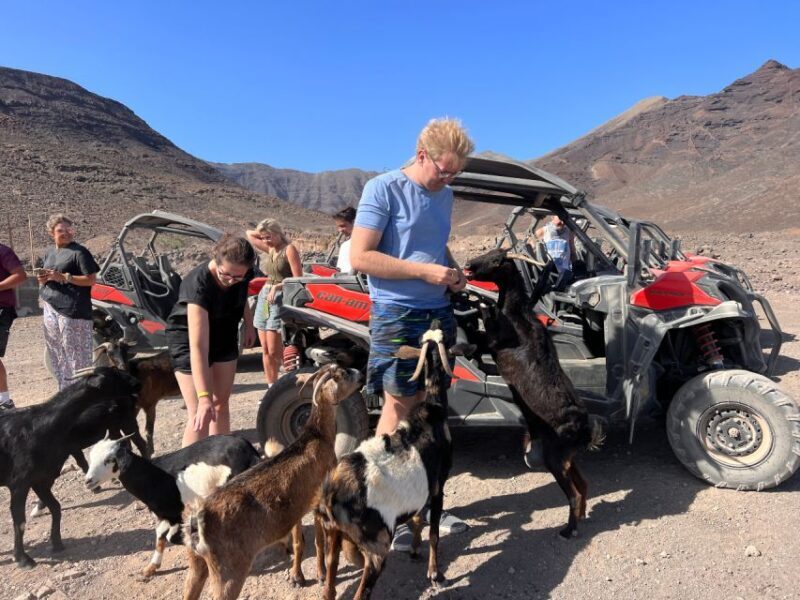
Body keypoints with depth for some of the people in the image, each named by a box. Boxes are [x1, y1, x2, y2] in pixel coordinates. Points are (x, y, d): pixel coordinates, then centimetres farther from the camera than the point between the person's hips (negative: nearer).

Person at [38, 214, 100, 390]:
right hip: (50, 310, 8)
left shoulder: (79, 252, -7)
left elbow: (91, 279, -12)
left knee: (75, 355, -7)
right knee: (56, 355, 14)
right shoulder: (50, 253, 16)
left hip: (72, 311, -8)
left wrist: (64, 277, -20)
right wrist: (43, 279, 4)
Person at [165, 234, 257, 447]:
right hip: (189, 339, -6)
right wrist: (204, 397, -46)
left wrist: (248, 324, 8)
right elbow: (198, 346, -42)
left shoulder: (243, 274, -21)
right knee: (199, 414, -13)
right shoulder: (198, 284, -37)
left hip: (225, 335, 6)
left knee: (221, 404, 13)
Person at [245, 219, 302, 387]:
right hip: (264, 298, 7)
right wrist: (262, 233, 15)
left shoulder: (289, 249, -5)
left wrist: (278, 286, -20)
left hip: (280, 299, -7)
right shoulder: (269, 249, 15)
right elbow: (249, 234, 28)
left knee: (275, 351, -9)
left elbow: (298, 279, -12)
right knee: (265, 351, 7)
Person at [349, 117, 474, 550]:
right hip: (397, 316, -7)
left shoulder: (444, 195, 13)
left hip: (439, 313, 7)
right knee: (399, 407, -1)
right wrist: (424, 271, -19)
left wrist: (453, 271, 4)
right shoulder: (383, 189, -9)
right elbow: (359, 257, -15)